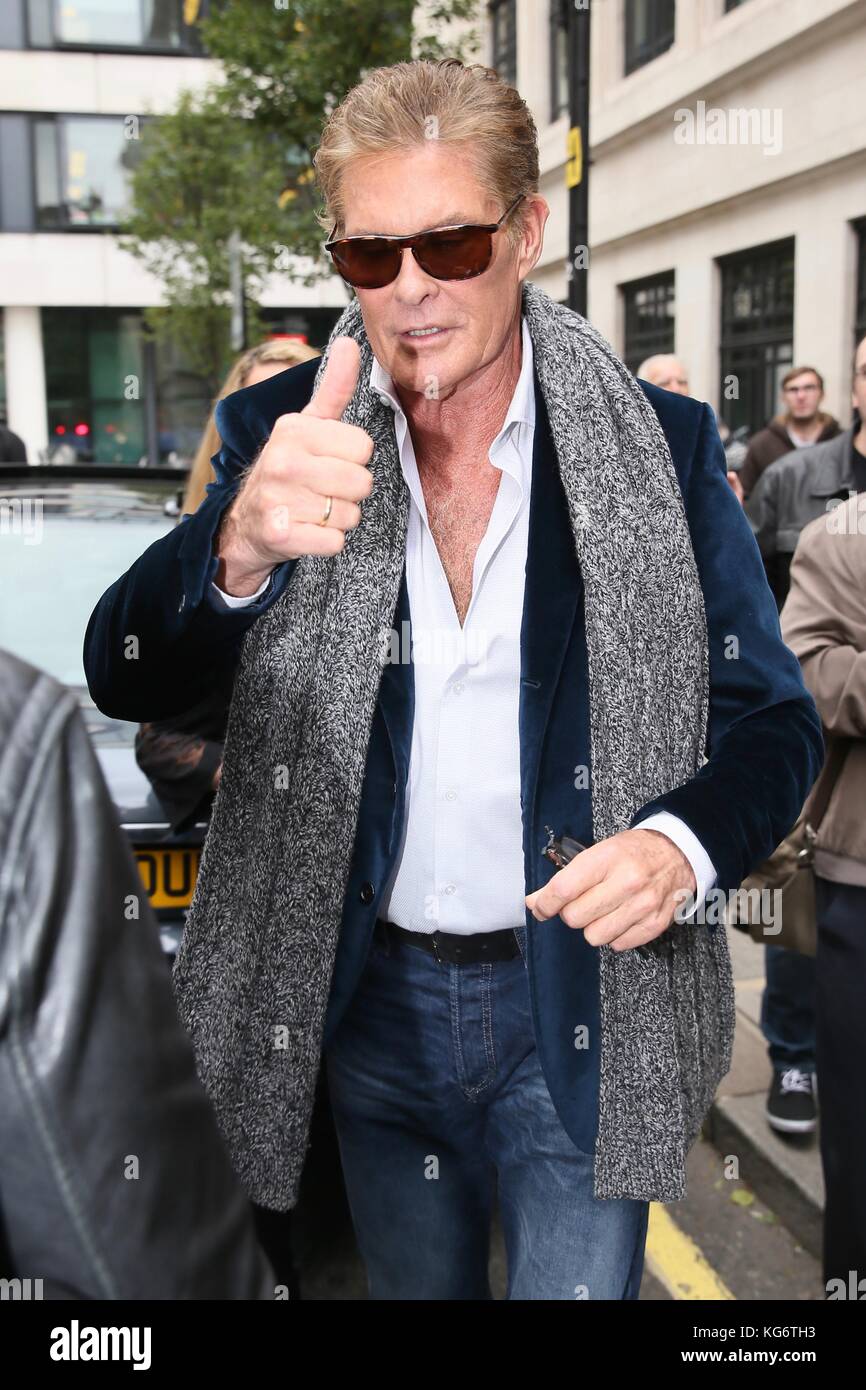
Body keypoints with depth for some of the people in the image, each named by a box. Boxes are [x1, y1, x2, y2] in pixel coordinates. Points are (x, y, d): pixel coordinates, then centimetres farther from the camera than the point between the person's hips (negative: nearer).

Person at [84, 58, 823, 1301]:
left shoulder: (662, 445, -9)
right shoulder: (283, 435, -6)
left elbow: (775, 720, -3)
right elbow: (127, 680, -15)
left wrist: (685, 843, -25)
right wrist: (242, 546, -37)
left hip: (586, 998, -2)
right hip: (370, 1000, 2)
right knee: (415, 1287, 23)